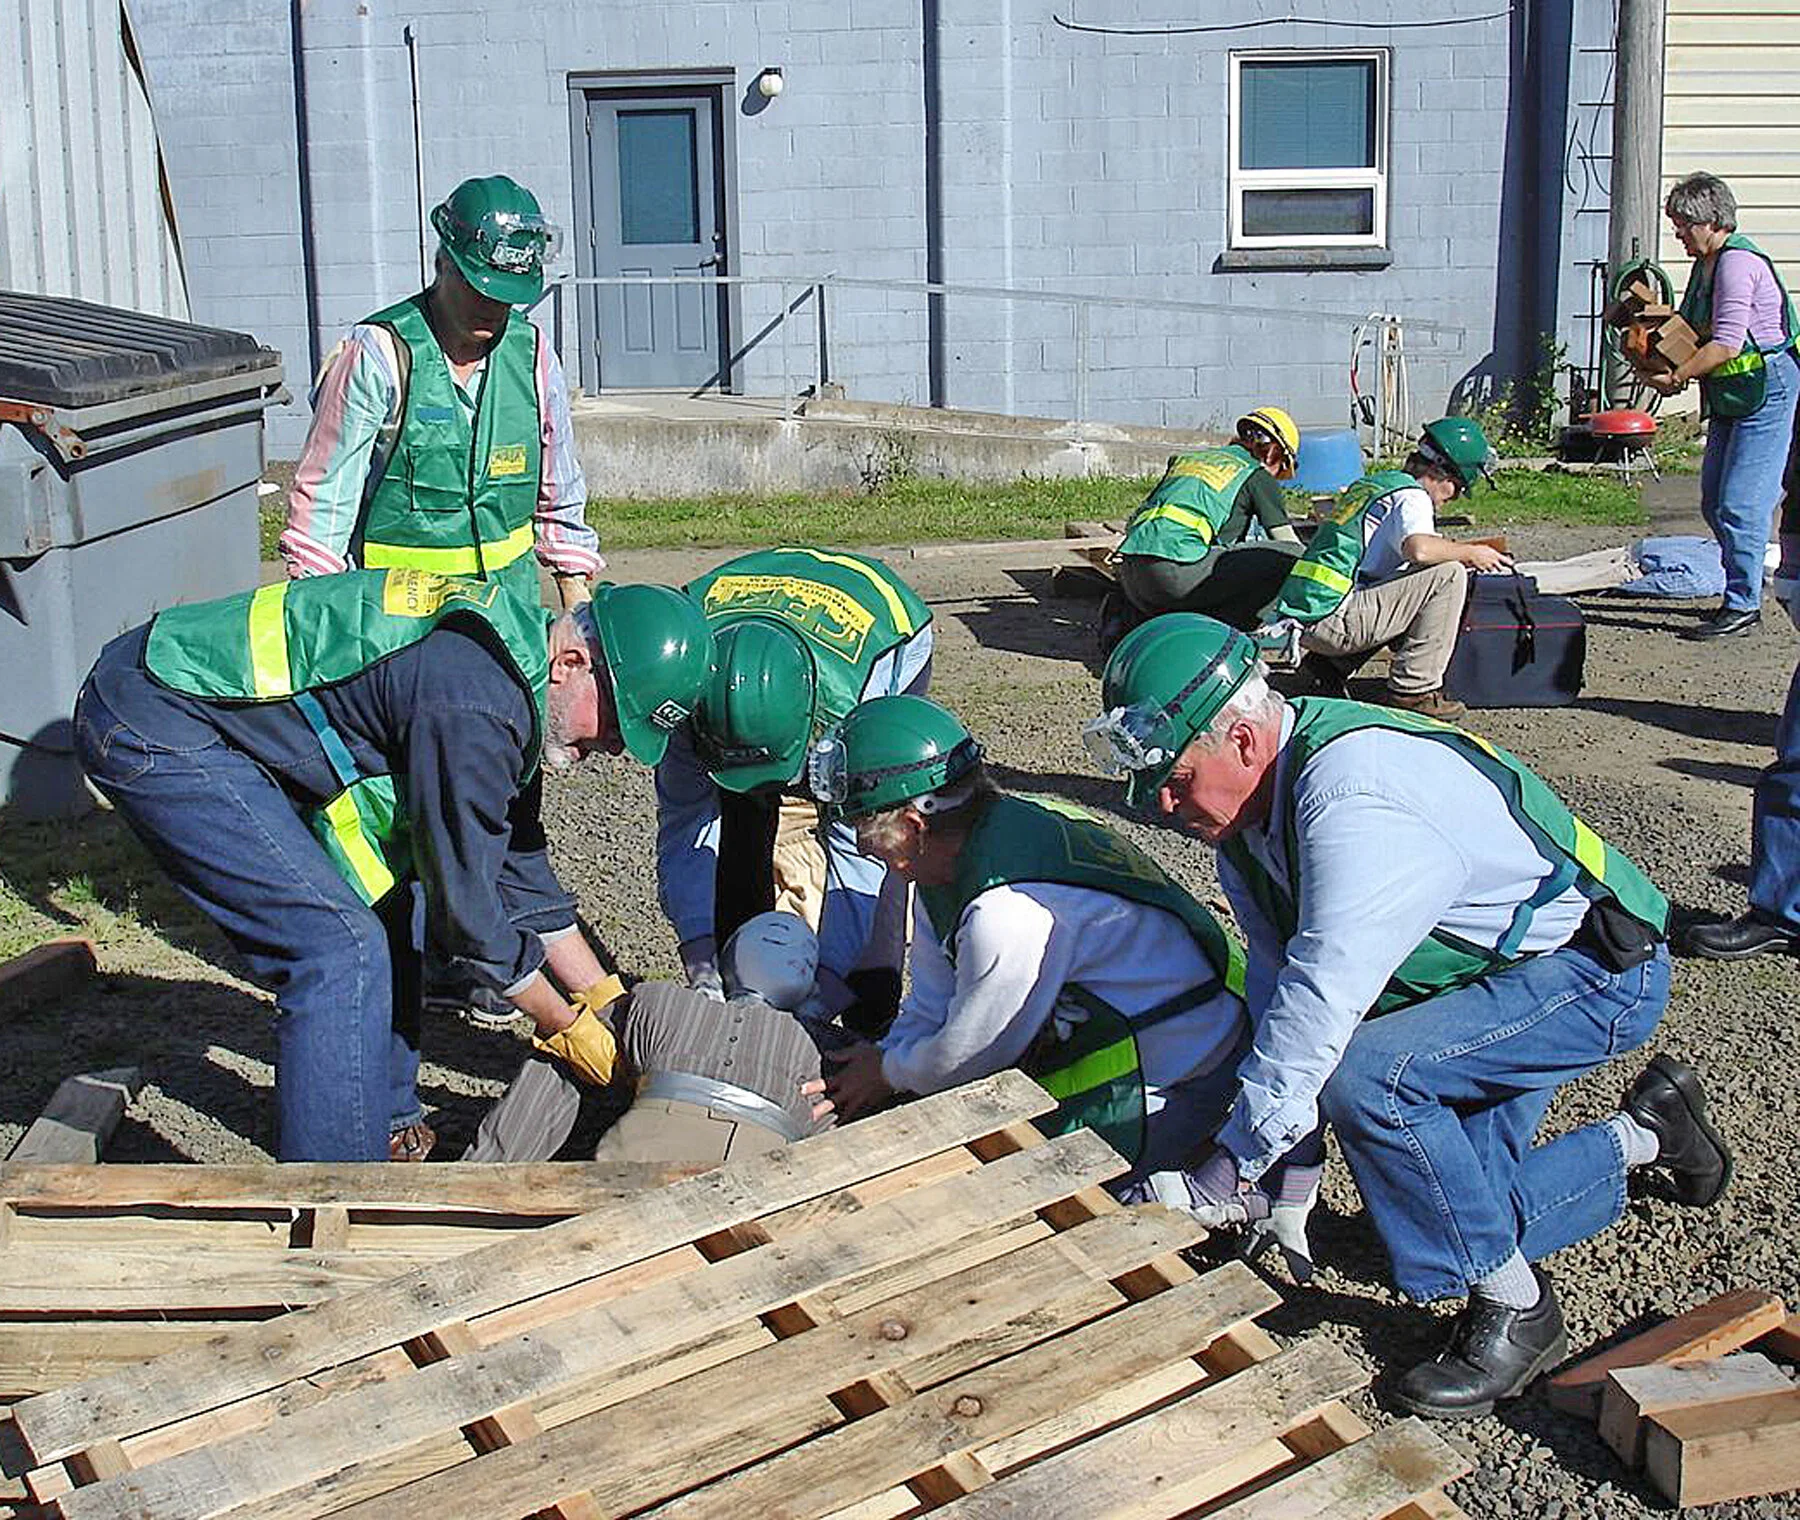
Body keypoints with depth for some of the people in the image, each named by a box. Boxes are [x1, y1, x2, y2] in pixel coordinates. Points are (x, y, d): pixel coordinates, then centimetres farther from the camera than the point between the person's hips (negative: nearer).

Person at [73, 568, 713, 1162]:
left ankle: (388, 1126, 25)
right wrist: (564, 1028, -3)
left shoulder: (510, 641, 5)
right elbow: (463, 901, -17)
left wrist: (603, 996, 17)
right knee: (341, 946, -13)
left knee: (379, 908, 12)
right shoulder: (475, 705, -26)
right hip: (151, 727, -10)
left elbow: (516, 862, 14)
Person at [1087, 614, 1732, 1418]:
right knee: (1454, 1217, 6)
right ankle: (1645, 1132, 29)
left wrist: (1222, 1175, -30)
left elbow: (1321, 1001, -37)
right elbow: (1276, 983, 0)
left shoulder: (1353, 797, -33)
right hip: (1481, 978, 9)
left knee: (1367, 1076, -30)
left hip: (1603, 969, -9)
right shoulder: (1247, 805, -4)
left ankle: (1516, 1311, -11)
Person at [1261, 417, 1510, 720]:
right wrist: (1469, 552, -8)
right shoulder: (1411, 497, -4)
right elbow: (1419, 549, -26)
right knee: (1448, 575, -8)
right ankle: (1412, 689, -8)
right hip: (1328, 620, -9)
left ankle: (1331, 665, 14)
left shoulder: (1369, 483, 22)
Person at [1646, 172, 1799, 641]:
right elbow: (1698, 333, 20)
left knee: (1740, 503, -10)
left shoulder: (1738, 263, -17)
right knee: (1714, 502, 11)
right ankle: (1744, 588, 21)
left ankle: (1743, 605, -4)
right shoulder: (1707, 263, 13)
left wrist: (1676, 378, -17)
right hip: (1730, 396, 10)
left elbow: (1726, 344, -23)